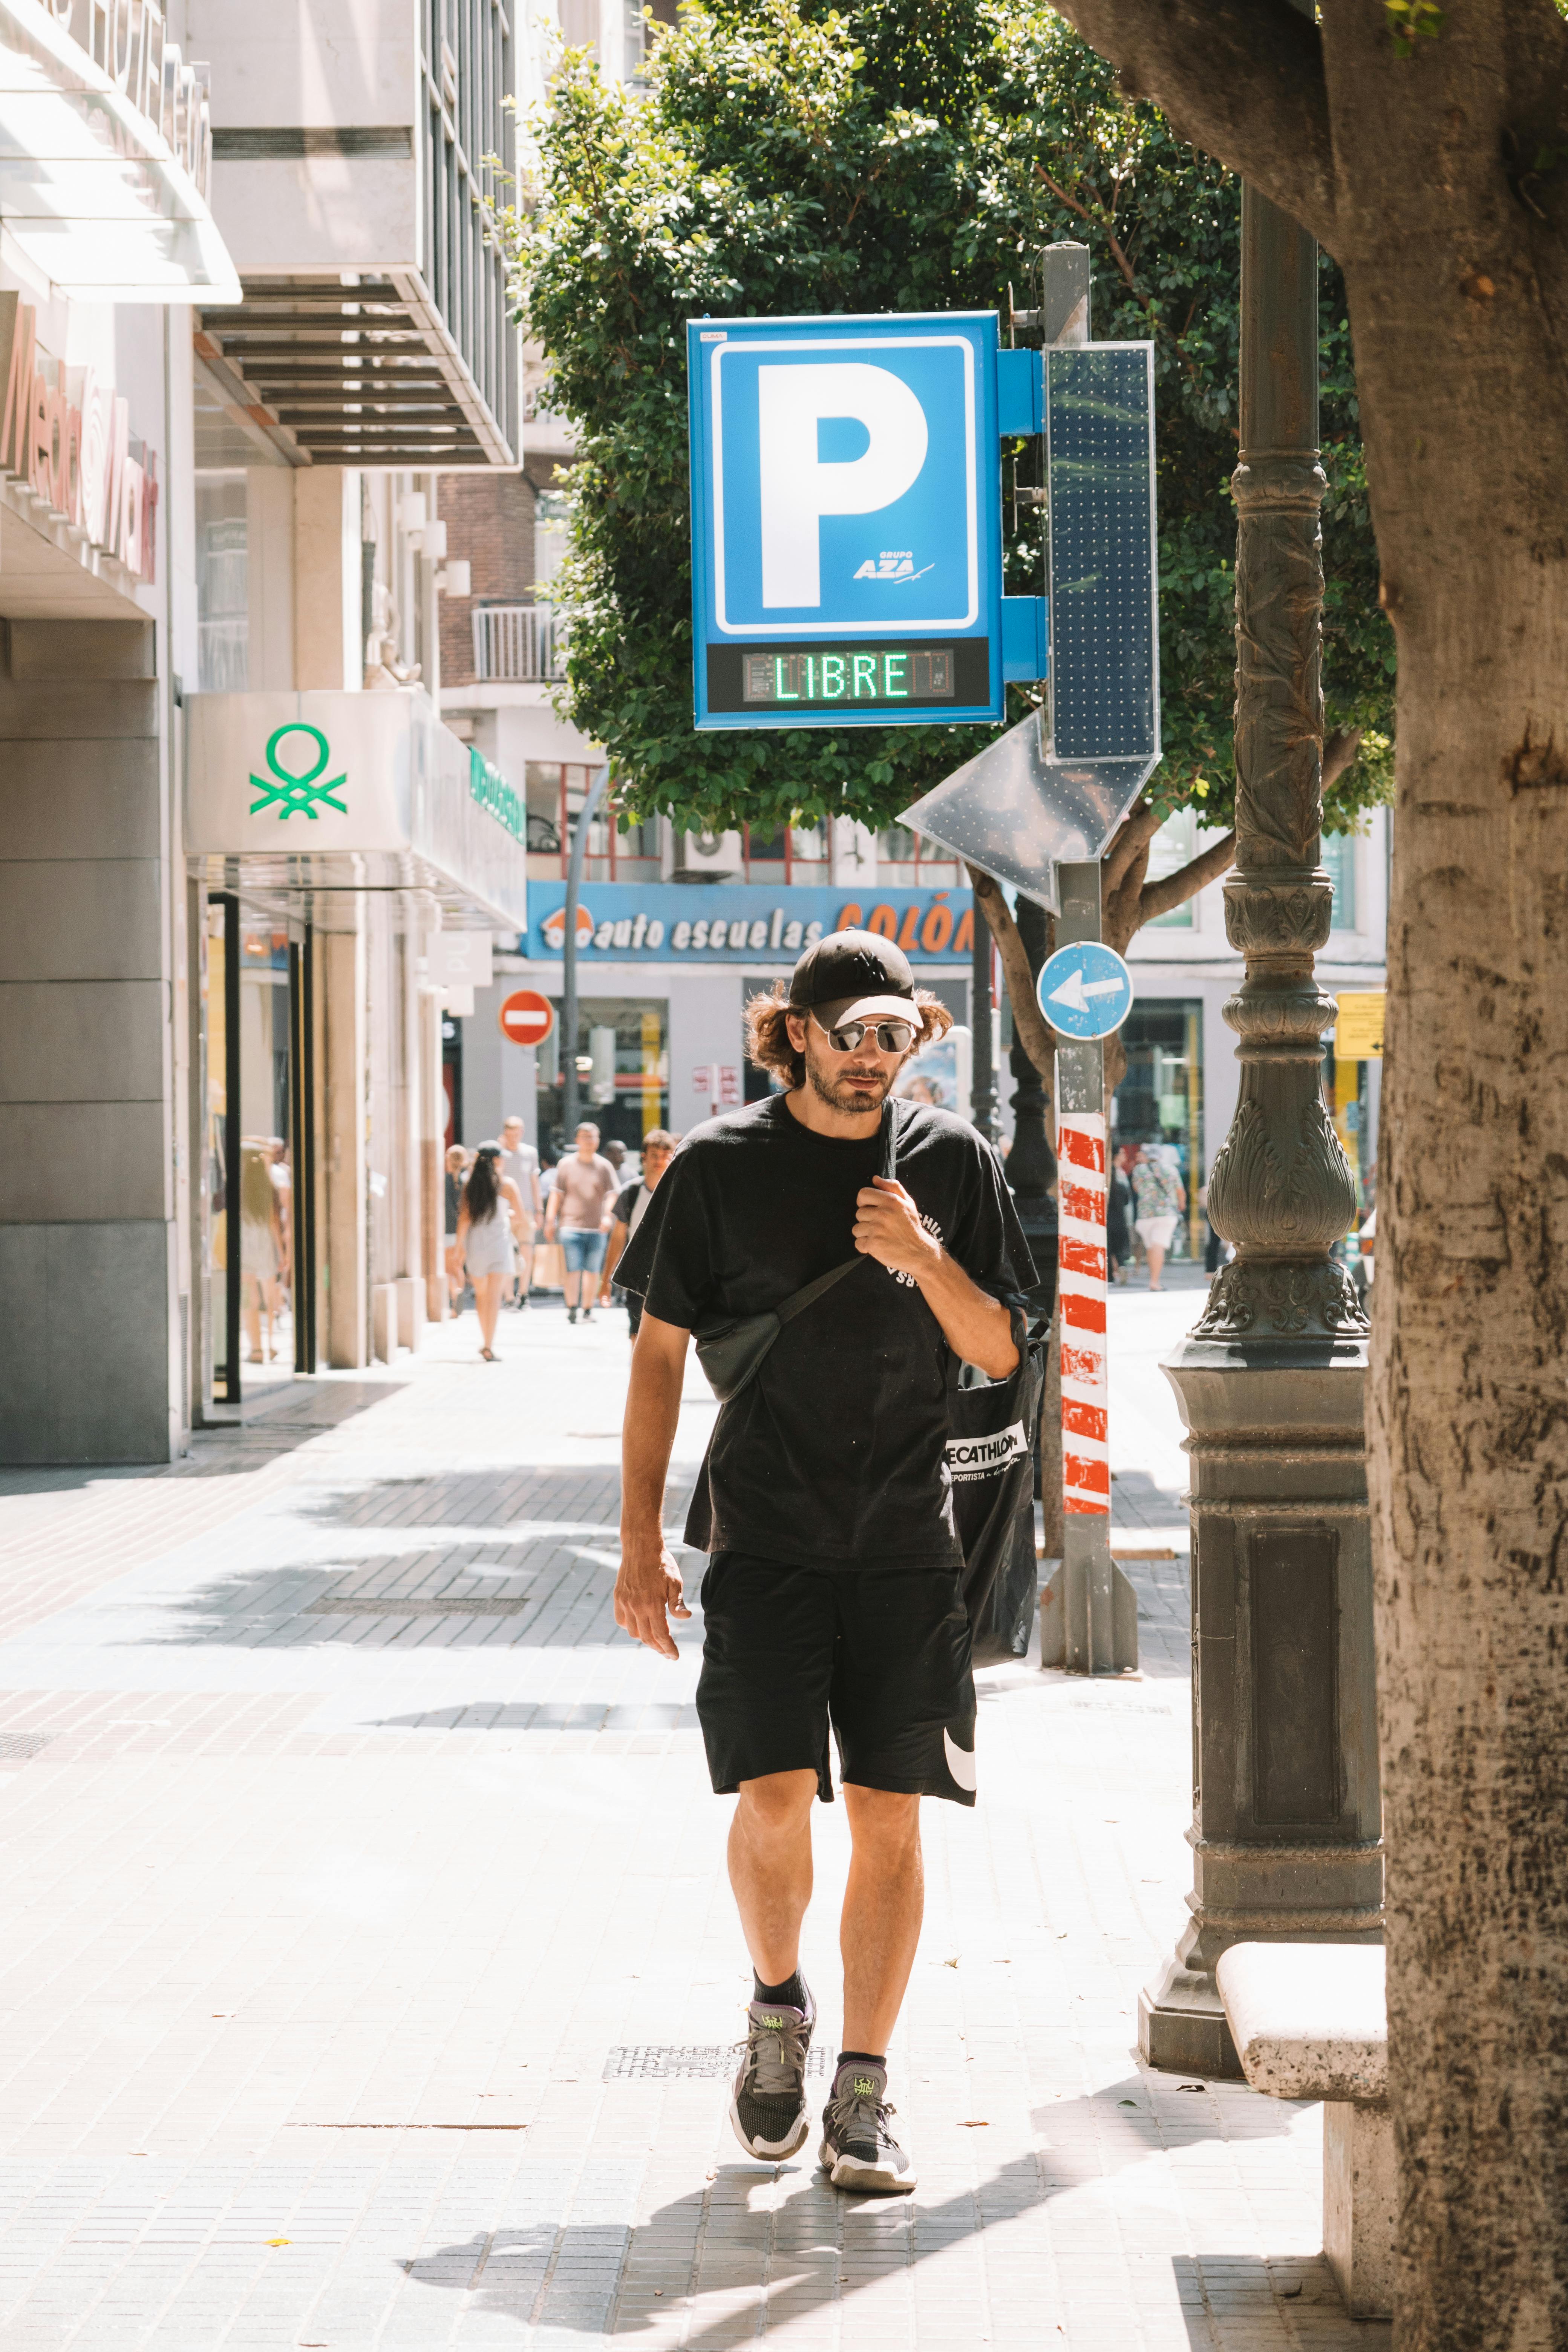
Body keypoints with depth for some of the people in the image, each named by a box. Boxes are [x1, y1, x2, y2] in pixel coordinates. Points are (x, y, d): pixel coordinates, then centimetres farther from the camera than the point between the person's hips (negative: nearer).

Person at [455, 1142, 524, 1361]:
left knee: (481, 1293, 19)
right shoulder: (507, 1185, -4)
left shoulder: (470, 1185, 1)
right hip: (499, 1241, -3)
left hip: (475, 1243, 3)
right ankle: (489, 1345, -12)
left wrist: (460, 1245, 0)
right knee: (494, 1294, -4)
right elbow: (519, 1216, 1)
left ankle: (485, 1340, 26)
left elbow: (464, 1217, -4)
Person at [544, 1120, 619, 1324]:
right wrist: (550, 1220, 4)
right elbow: (557, 1194, 8)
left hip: (597, 1228, 1)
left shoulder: (604, 1166, 6)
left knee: (592, 1269, 5)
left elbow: (612, 1193, 3)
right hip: (571, 1226, -1)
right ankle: (571, 1307, -1)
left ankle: (588, 1309, 14)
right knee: (573, 1269, -10)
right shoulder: (567, 1164, 5)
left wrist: (607, 1215, -13)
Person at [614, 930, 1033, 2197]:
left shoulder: (950, 1160, 4)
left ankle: (863, 2092, 8)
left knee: (889, 1812, -1)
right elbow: (659, 1355, 4)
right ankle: (777, 2004, 19)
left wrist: (924, 1260, -14)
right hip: (764, 1534, -1)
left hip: (907, 1541, 1)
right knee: (773, 1795, -11)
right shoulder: (721, 1166, 0)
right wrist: (639, 1545, 1)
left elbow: (999, 1353, 6)